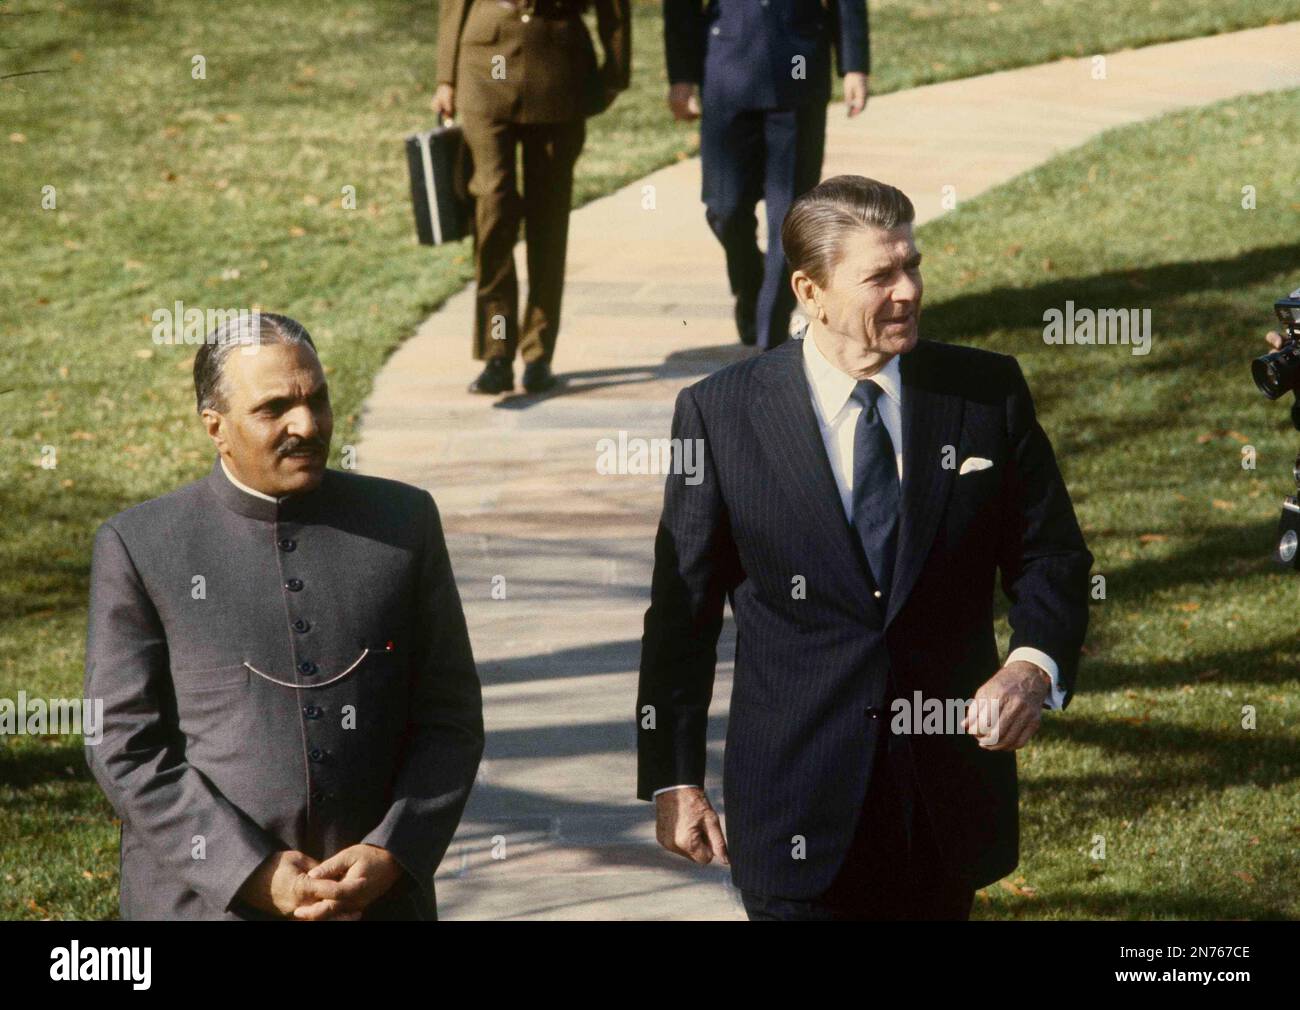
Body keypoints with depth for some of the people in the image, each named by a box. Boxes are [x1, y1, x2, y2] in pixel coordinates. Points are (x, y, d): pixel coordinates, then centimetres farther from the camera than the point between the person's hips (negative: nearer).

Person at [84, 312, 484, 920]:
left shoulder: (402, 522, 5)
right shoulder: (138, 547, -2)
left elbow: (450, 721, 6)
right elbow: (122, 746, -5)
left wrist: (388, 858, -8)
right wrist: (256, 875, -13)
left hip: (376, 898, 2)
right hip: (205, 903, -2)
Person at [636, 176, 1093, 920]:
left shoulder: (987, 392, 0)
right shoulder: (722, 413, -4)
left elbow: (1052, 557, 5)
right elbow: (682, 613, 0)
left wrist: (1036, 664, -16)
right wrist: (673, 779, -2)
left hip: (950, 795, 2)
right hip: (797, 797, -2)